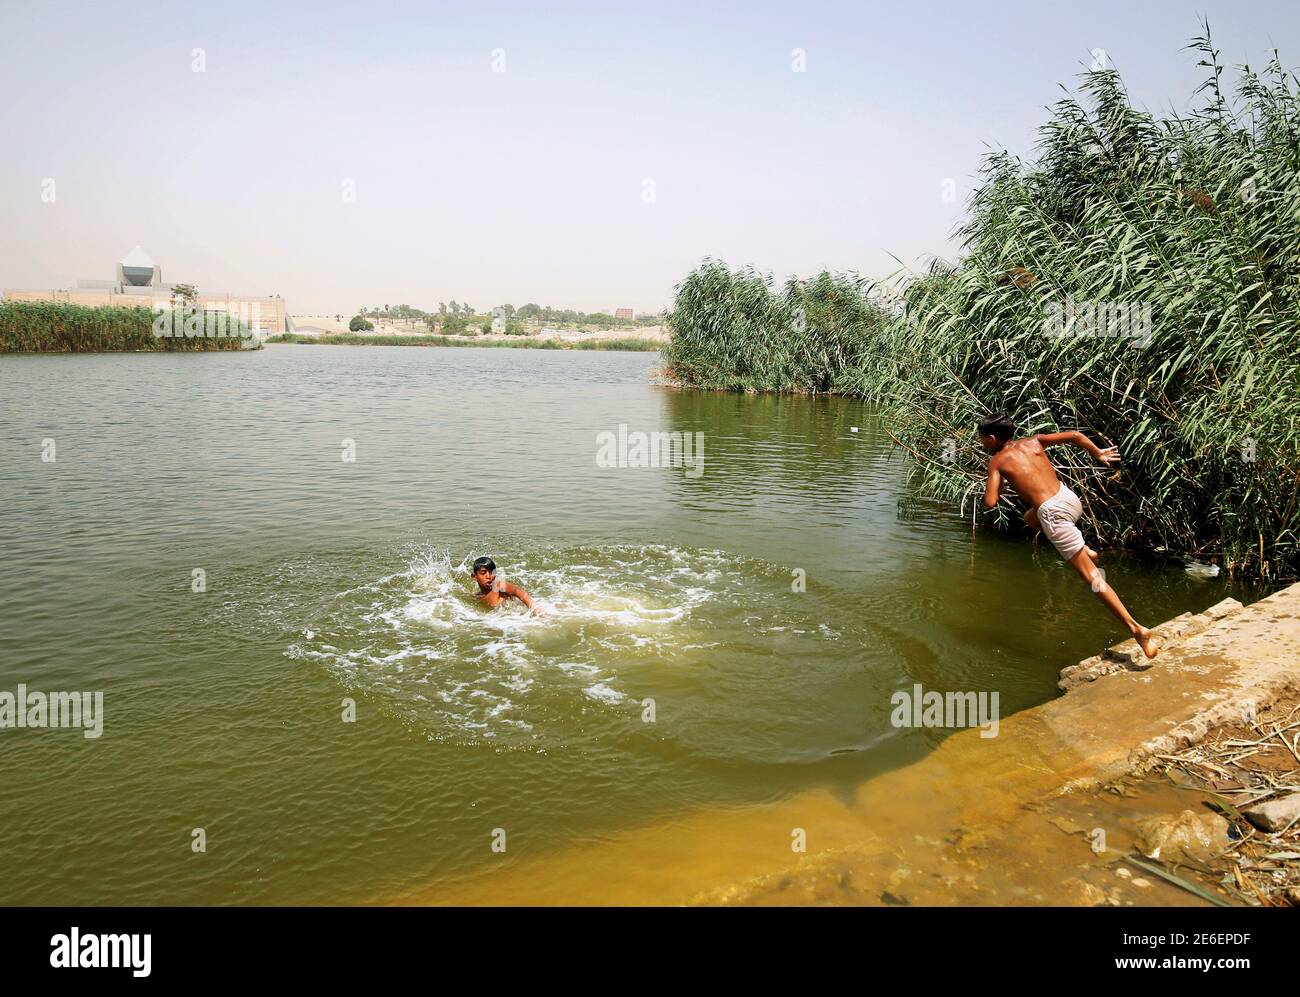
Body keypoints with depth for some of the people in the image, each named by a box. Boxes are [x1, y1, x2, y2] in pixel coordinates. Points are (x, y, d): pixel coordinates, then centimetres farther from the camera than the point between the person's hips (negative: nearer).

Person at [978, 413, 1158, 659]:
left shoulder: (997, 461, -1)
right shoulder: (1034, 441, 13)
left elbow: (990, 502, -9)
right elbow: (1074, 435, 8)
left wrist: (994, 484, 13)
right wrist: (1098, 453, 22)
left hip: (1053, 513, -7)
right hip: (1070, 499, 7)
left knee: (1091, 576, -3)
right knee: (1031, 517, 38)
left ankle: (1136, 628, -8)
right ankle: (1085, 551, 24)